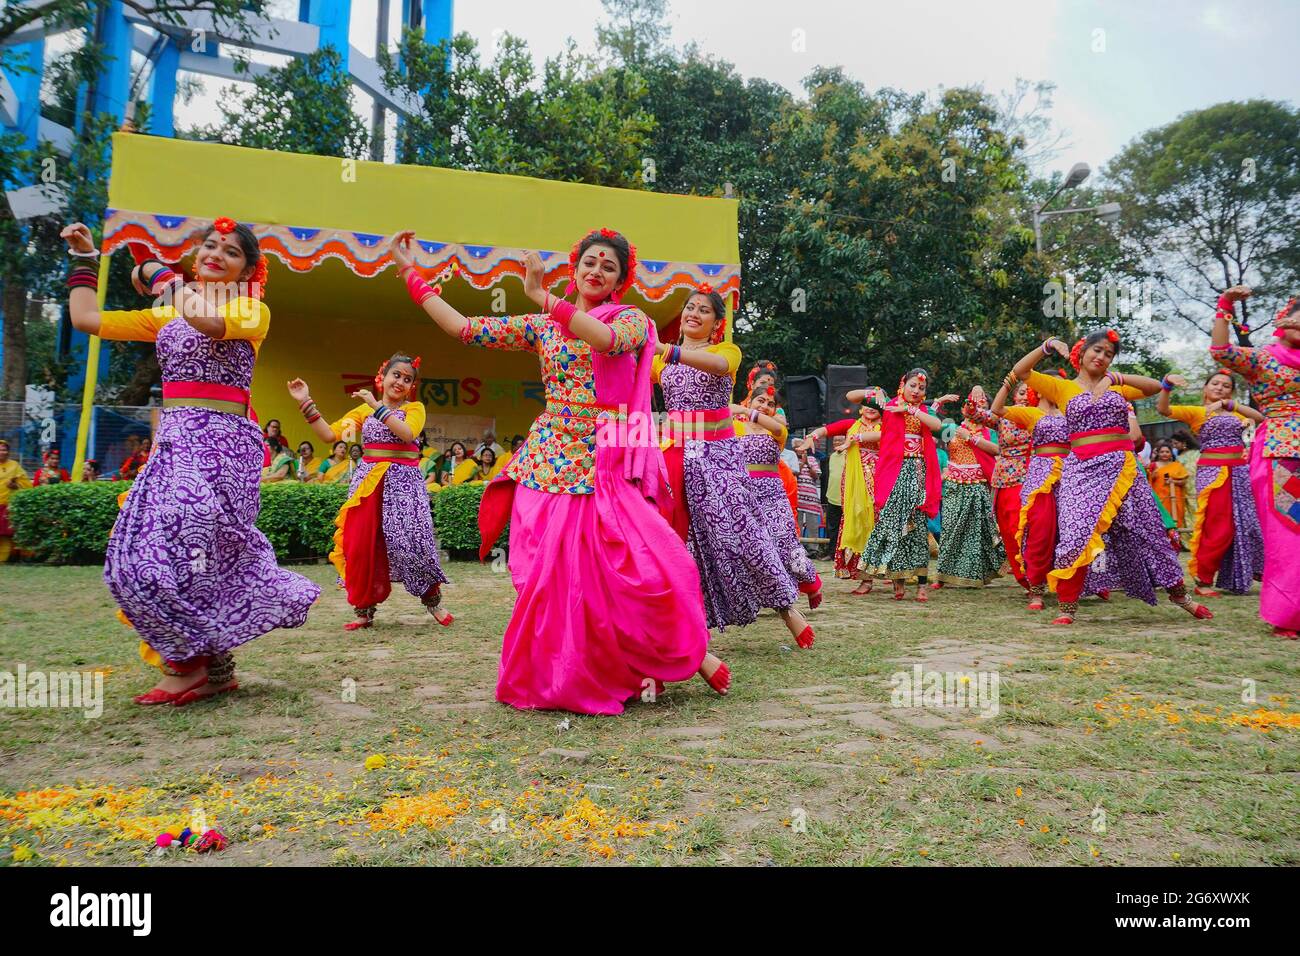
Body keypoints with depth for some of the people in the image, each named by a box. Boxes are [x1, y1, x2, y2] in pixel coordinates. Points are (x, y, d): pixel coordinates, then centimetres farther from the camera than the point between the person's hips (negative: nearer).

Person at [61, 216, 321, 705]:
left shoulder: (253, 310, 0)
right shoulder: (167, 316, 20)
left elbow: (207, 320, -22)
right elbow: (85, 318, 21)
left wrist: (159, 273, -6)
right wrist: (84, 257, 26)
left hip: (220, 442, -7)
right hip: (174, 442, 7)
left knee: (178, 549, -15)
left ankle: (197, 663, 4)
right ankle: (213, 665, 16)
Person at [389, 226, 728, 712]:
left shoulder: (632, 320, 5)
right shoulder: (543, 325, 14)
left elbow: (607, 338, -20)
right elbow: (465, 329, 11)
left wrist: (542, 295, -23)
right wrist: (409, 272, 12)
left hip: (606, 466, -3)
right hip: (548, 461, 3)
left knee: (645, 567, -13)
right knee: (549, 572, 1)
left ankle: (687, 652, 11)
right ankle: (556, 679, 19)